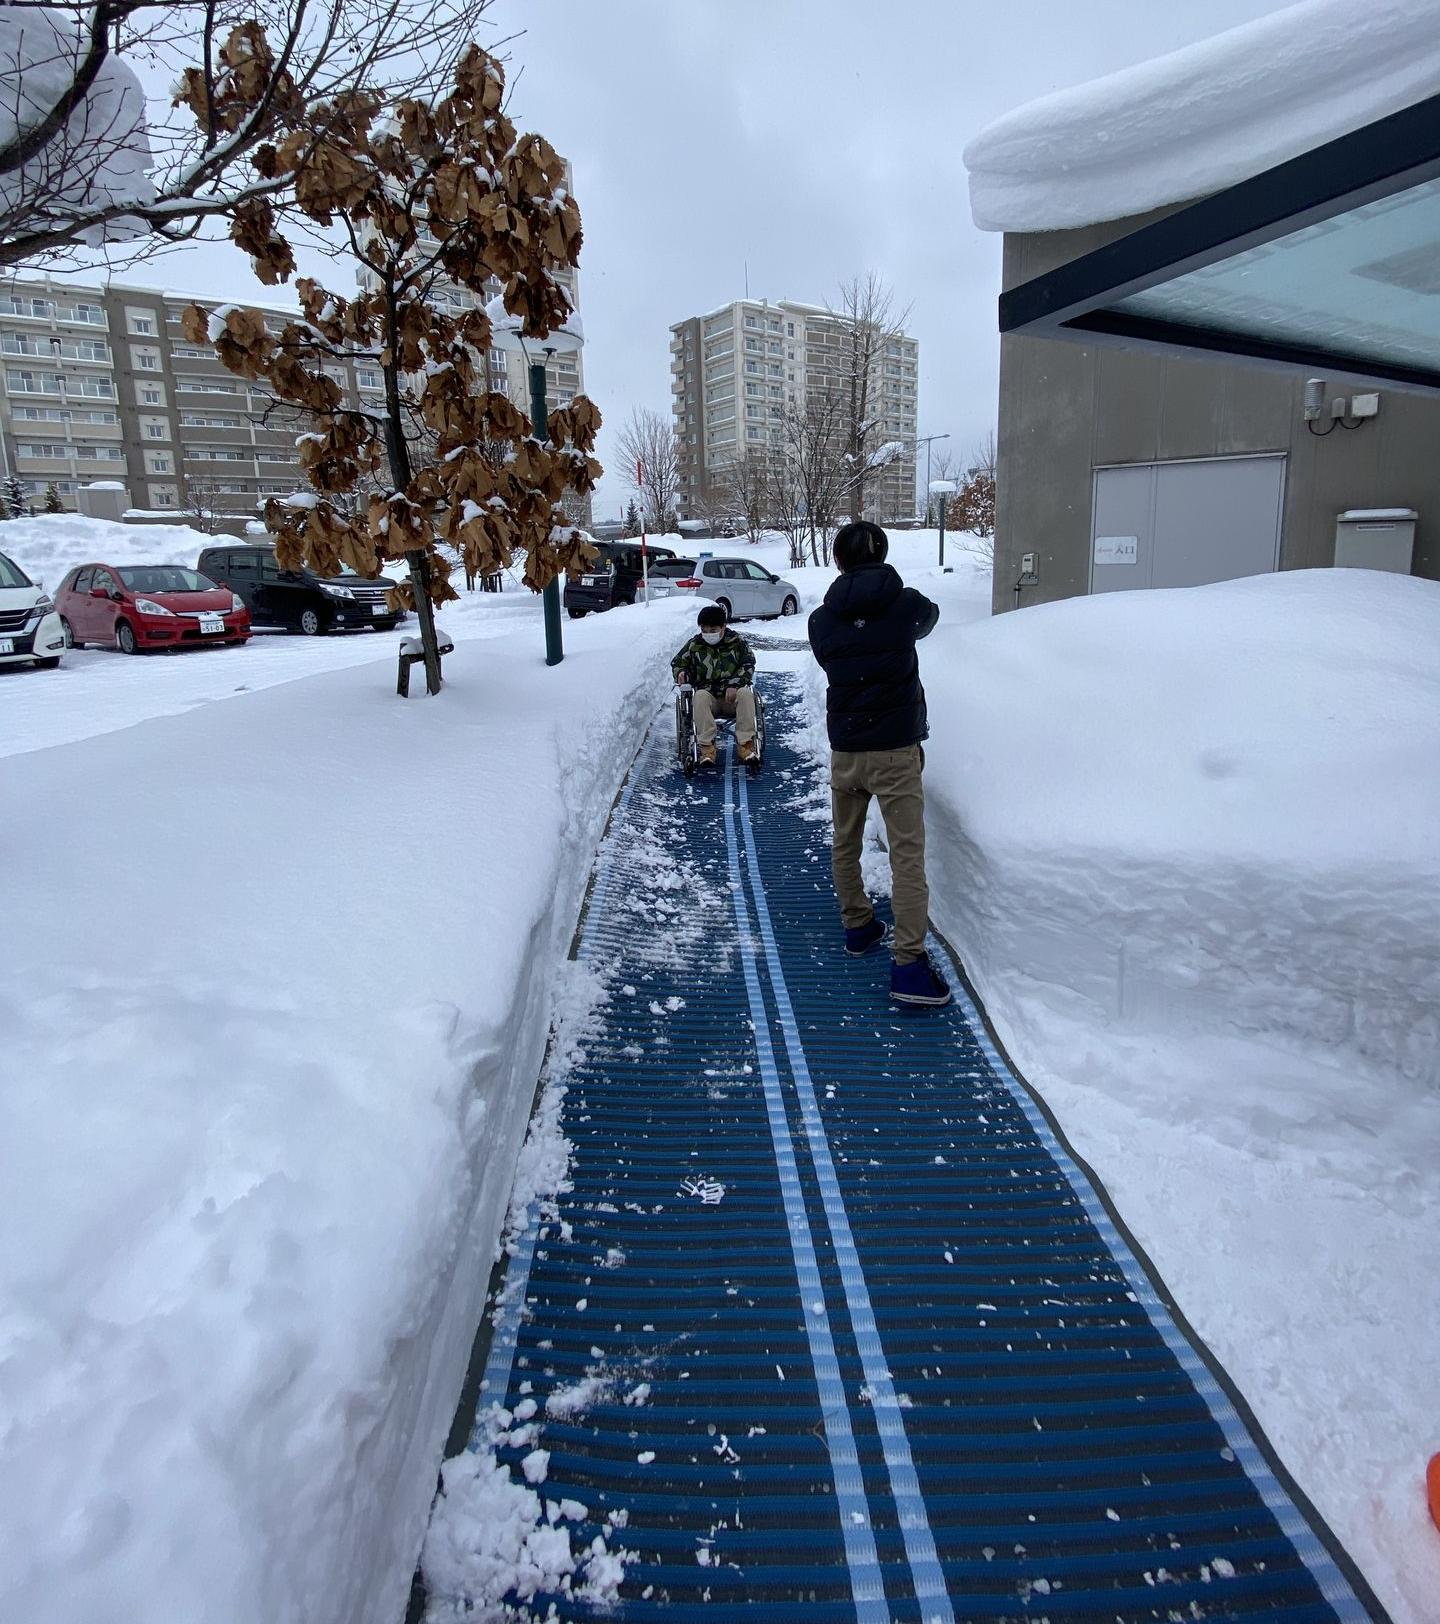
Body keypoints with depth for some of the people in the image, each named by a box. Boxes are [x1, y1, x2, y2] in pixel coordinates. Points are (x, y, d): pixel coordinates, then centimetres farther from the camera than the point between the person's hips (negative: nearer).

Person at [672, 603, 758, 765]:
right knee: (700, 696, -34)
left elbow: (748, 665, 3)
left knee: (746, 693, -32)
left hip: (733, 693, 0)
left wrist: (734, 684, -12)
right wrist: (681, 673, -9)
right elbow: (677, 663, 16)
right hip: (708, 696, 0)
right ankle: (706, 746, -38)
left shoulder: (737, 641, 4)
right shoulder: (694, 644, 5)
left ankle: (745, 743, -30)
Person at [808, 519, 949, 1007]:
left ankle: (857, 926, 35)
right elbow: (930, 616, 19)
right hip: (896, 750, -3)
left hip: (844, 748, 3)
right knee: (907, 856, -3)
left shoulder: (821, 620, -1)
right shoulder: (907, 604, -5)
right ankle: (908, 964, -8)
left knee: (845, 845, 20)